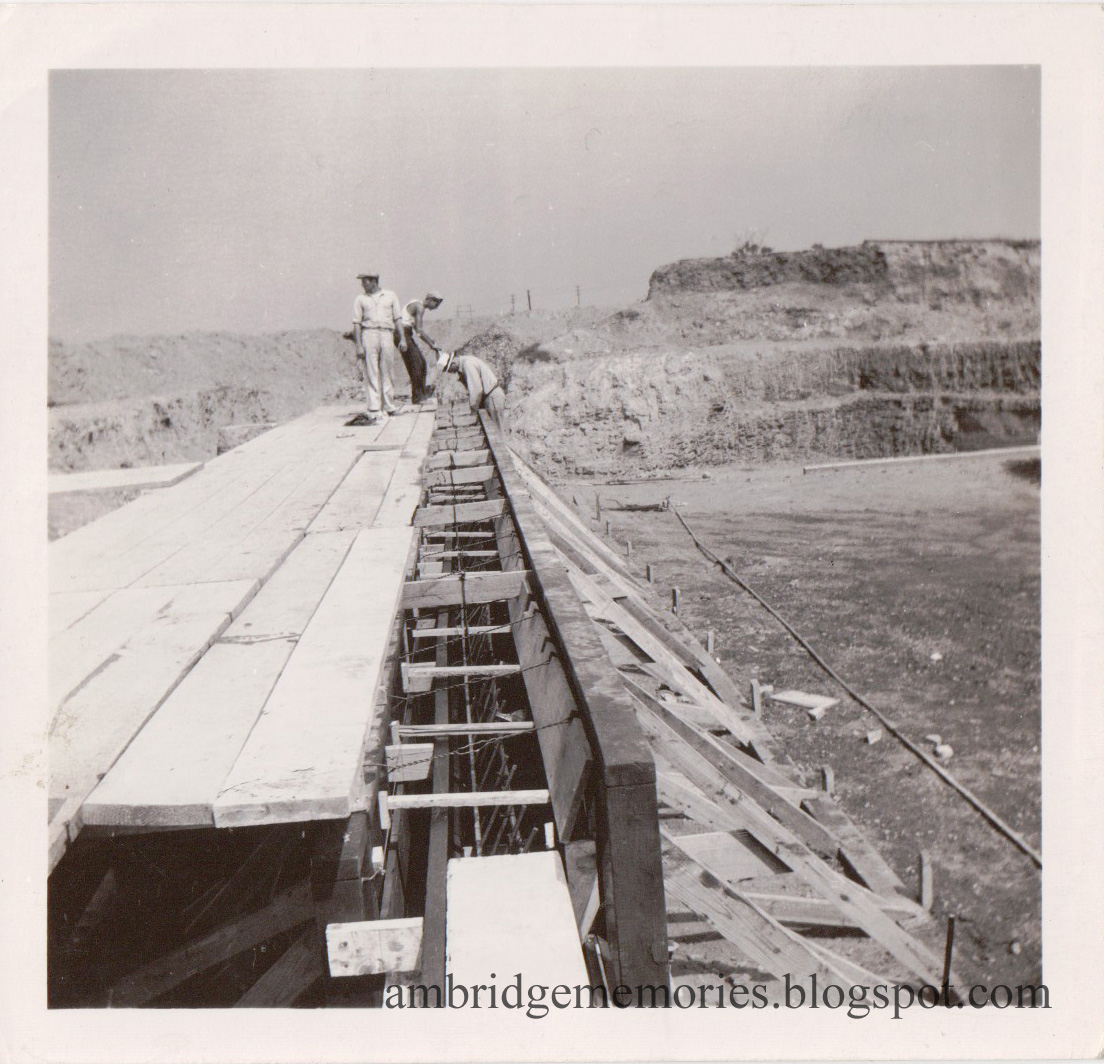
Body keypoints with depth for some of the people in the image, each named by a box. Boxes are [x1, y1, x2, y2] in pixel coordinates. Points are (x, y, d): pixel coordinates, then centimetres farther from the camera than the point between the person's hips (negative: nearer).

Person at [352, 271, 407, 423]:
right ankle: (373, 412, -11)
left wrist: (402, 338, 2)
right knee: (371, 374, -7)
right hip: (368, 334, -1)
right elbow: (357, 323, 7)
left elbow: (398, 319, 12)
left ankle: (388, 407, 14)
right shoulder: (361, 299, 11)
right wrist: (358, 345, -2)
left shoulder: (390, 296, 13)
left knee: (386, 373, 4)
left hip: (386, 335, 1)